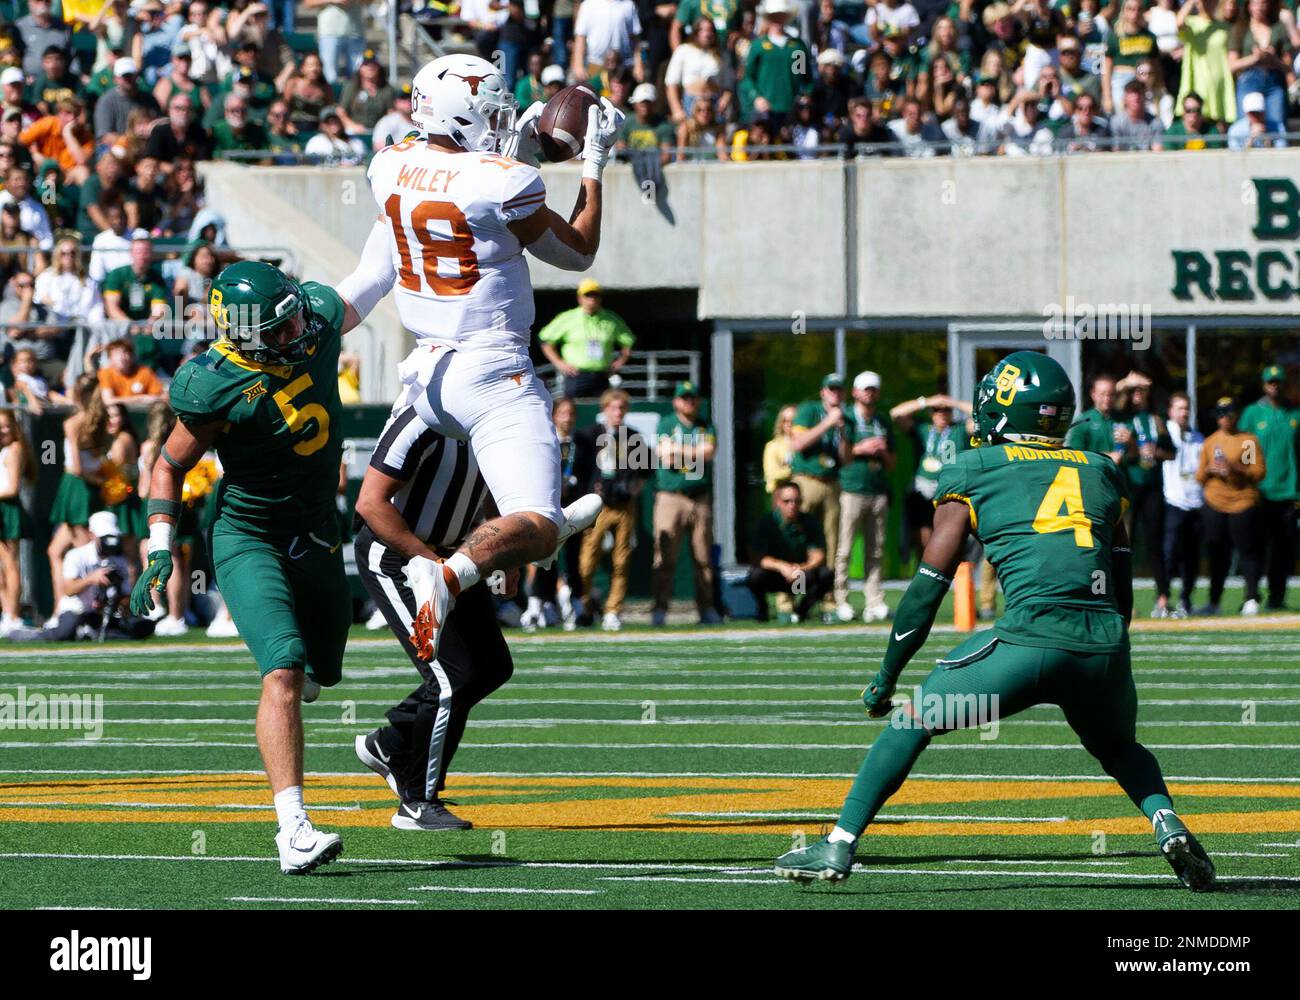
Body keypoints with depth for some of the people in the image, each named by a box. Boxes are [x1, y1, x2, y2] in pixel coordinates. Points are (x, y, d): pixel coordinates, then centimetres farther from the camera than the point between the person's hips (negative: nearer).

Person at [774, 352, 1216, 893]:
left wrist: (885, 679, 20)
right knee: (1118, 744, 31)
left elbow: (928, 588, 11)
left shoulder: (974, 473, 12)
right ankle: (1166, 824, 5)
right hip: (1106, 646, 4)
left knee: (915, 721, 14)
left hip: (1029, 639, -4)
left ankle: (838, 846, 9)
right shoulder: (1100, 473, 23)